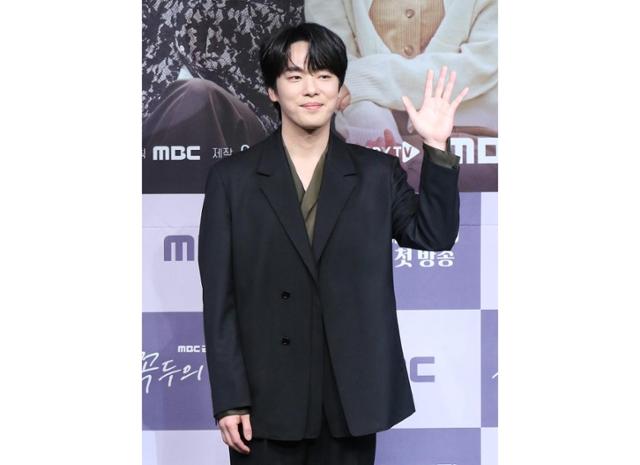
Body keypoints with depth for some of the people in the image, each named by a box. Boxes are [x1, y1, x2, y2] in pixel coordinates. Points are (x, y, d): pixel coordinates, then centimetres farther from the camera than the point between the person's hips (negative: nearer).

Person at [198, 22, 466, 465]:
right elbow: (219, 300, -2)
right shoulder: (232, 178, 0)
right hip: (266, 400, -1)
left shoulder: (377, 172, 6)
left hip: (351, 398, 1)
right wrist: (230, 400, -7)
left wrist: (437, 147, -9)